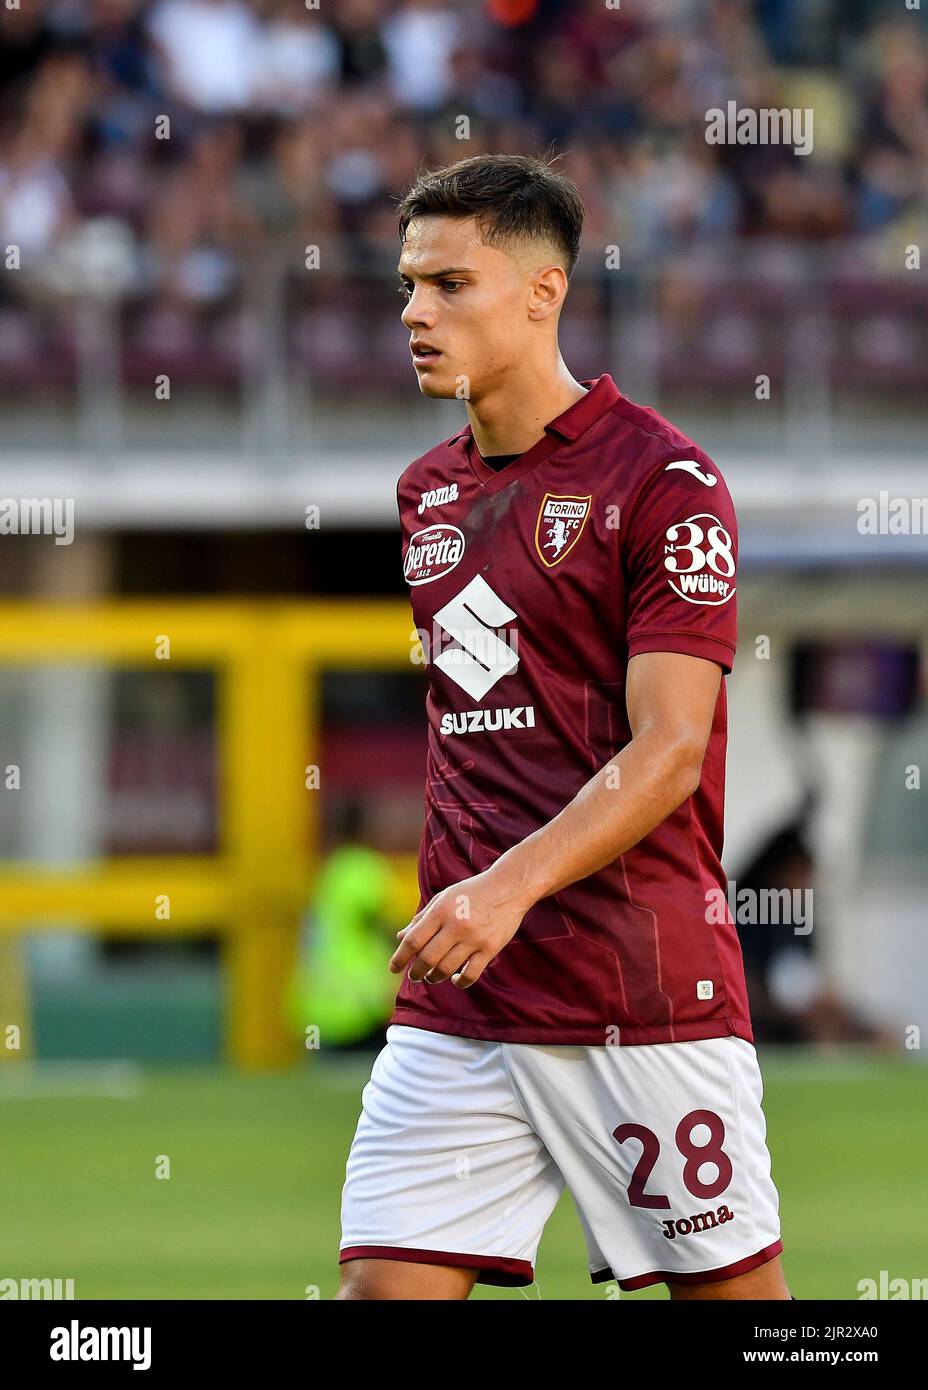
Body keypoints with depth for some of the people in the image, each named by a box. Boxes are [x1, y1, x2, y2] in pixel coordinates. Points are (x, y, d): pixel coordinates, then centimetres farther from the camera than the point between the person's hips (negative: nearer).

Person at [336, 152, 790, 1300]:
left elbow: (667, 752, -15)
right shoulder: (428, 492, 15)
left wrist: (514, 883, -27)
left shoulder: (664, 481, -7)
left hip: (643, 994, -6)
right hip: (452, 1004, 6)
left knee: (729, 1289, 0)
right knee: (380, 1288, -4)